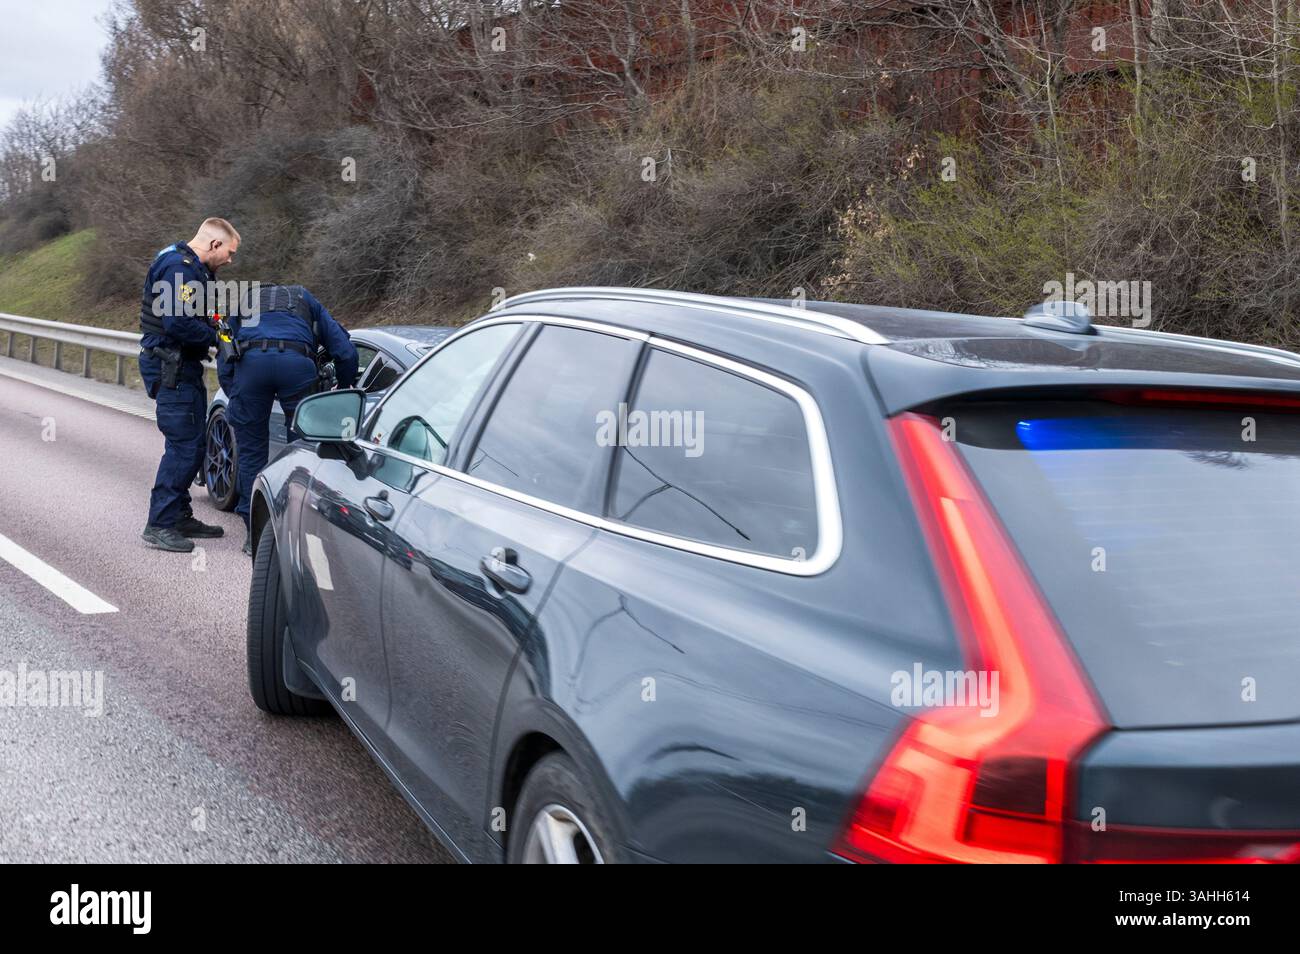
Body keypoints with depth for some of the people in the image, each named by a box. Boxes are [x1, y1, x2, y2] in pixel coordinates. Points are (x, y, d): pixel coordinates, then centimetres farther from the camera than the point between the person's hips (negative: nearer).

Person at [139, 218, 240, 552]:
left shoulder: (192, 267, 18)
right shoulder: (179, 267, -17)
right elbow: (178, 323, -26)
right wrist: (216, 336, -15)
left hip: (182, 367, 11)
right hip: (169, 367, -11)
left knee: (191, 444, 15)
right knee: (184, 445, -11)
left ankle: (180, 516, 24)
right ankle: (159, 525, -7)